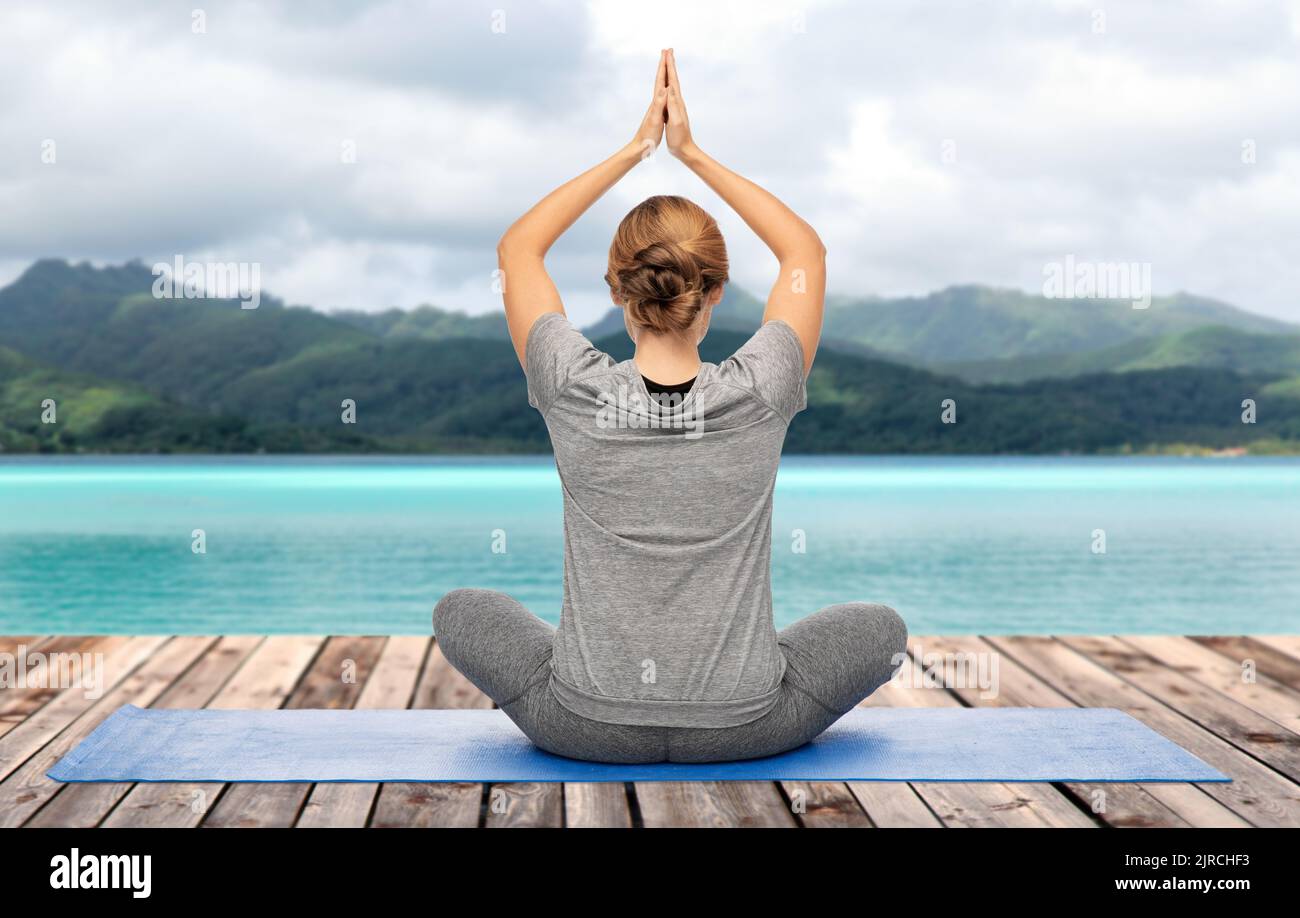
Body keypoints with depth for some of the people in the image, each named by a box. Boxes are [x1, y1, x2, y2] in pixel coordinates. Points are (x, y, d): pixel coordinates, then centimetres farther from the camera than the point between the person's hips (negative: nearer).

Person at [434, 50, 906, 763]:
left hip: (587, 730, 0)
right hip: (746, 731, 0)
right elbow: (806, 250, 7)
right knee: (880, 627, 26)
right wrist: (692, 153, 6)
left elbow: (518, 247, 5)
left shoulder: (576, 395, -13)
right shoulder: (759, 396, -13)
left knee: (460, 613, 26)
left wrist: (635, 150, 6)